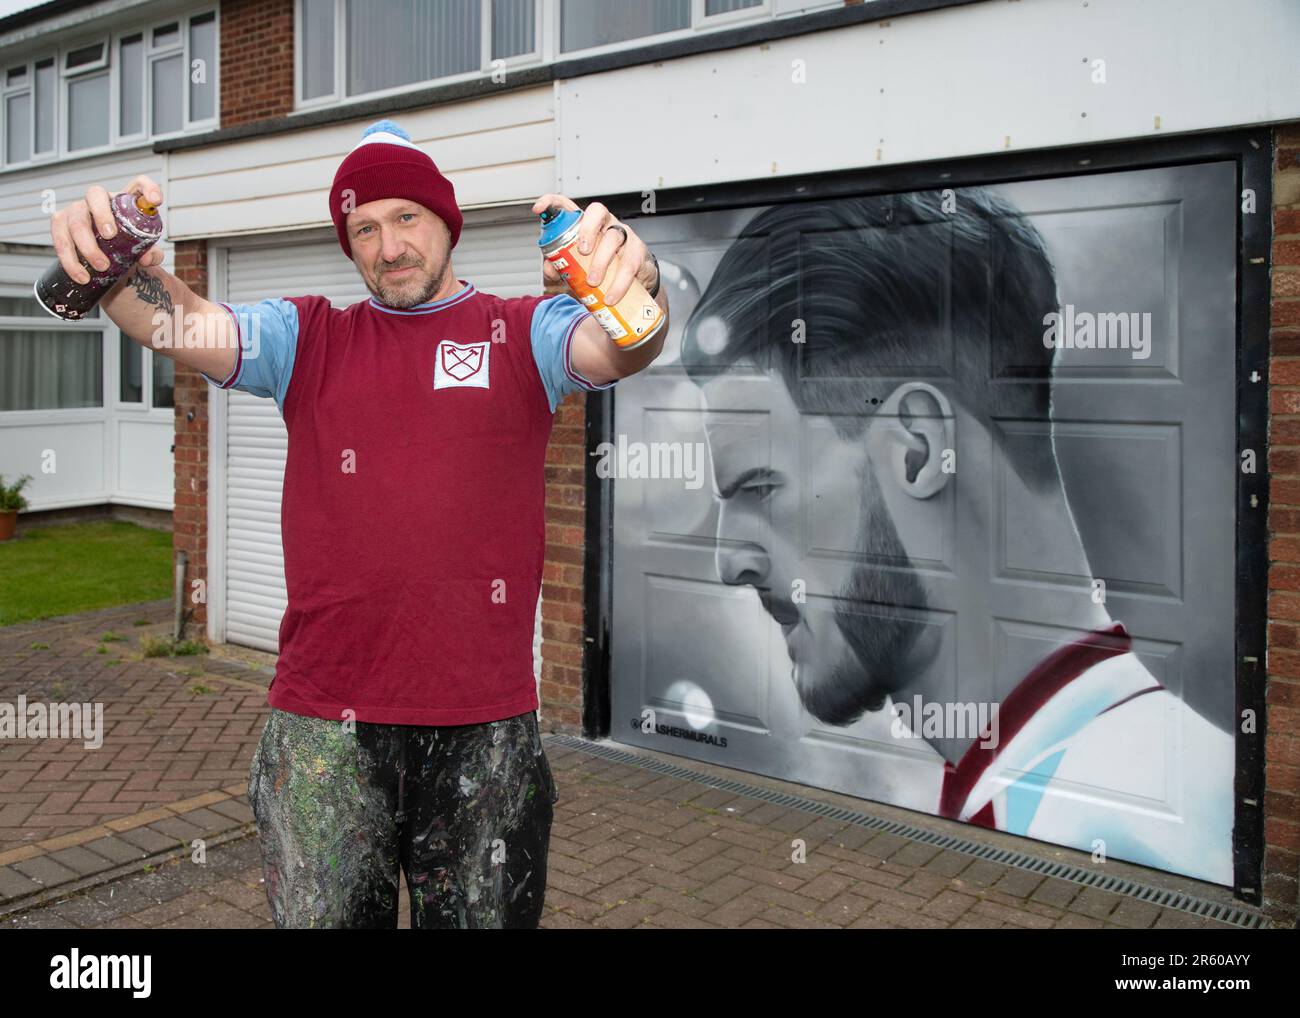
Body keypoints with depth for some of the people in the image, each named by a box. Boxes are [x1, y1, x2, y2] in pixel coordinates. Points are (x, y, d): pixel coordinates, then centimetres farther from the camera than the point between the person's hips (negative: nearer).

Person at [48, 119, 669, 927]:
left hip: (486, 725, -1)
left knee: (482, 914, 13)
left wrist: (634, 284, -36)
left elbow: (618, 349, -12)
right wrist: (123, 266, -25)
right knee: (323, 915, 10)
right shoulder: (307, 338, 12)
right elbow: (182, 322, -3)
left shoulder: (521, 334, 6)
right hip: (324, 725, 1)